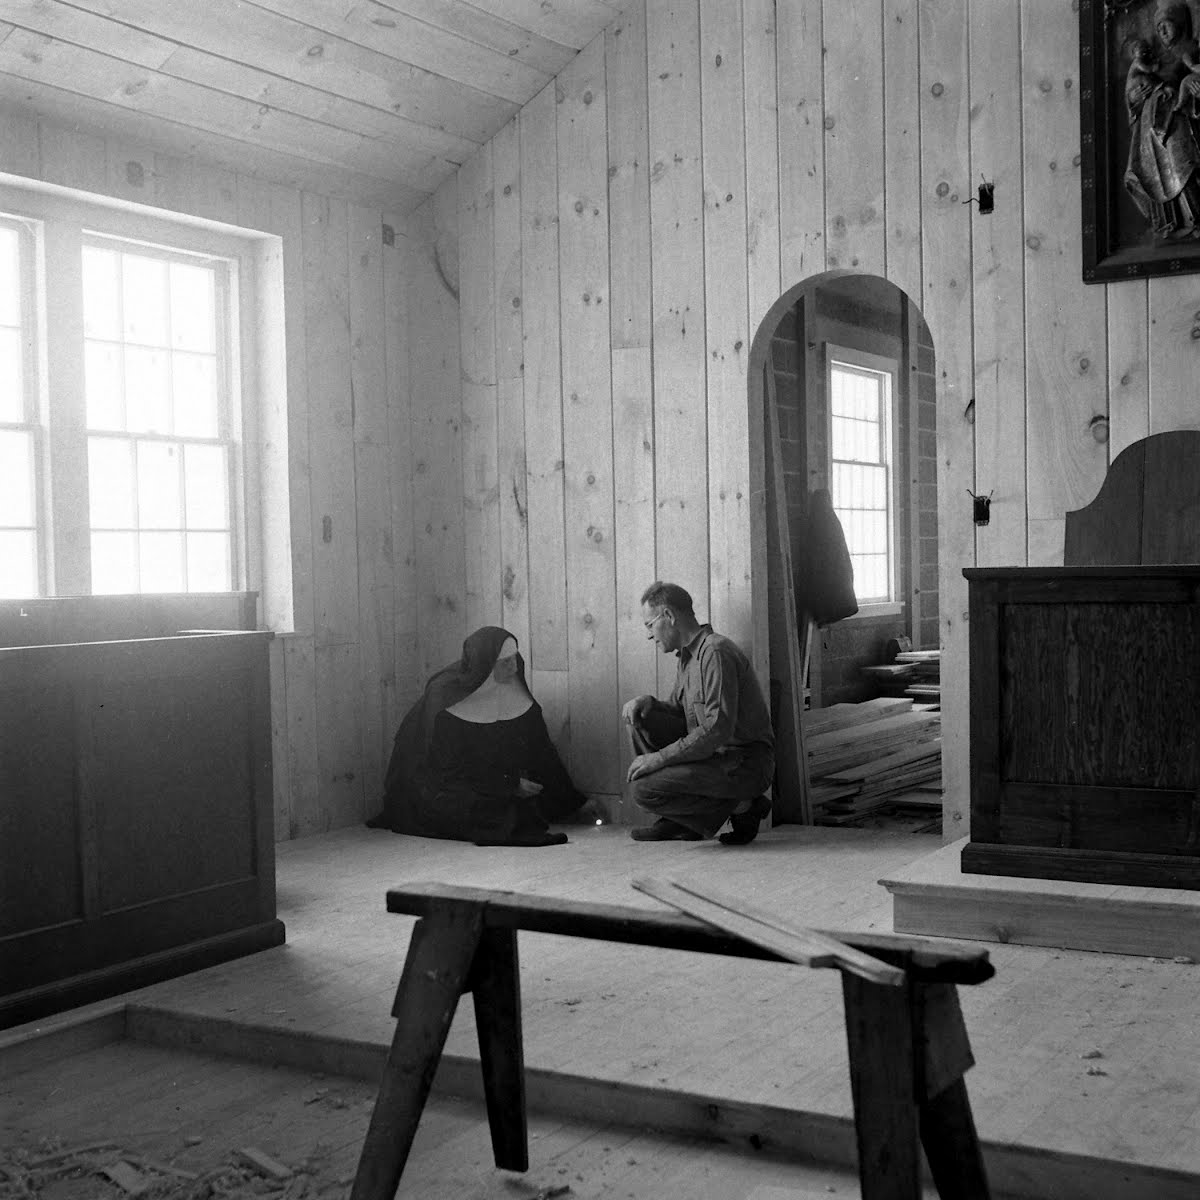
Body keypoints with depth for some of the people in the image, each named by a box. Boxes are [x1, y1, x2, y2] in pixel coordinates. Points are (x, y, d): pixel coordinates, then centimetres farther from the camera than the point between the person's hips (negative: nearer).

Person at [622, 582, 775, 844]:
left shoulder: (716, 652, -19)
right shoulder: (688, 655, 12)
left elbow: (718, 728, -27)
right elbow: (679, 708, 21)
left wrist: (659, 758, -23)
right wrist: (646, 702, -1)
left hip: (745, 764, -9)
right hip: (715, 753, 9)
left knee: (643, 789, -18)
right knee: (642, 719, 4)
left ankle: (739, 807, -4)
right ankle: (675, 820, 6)